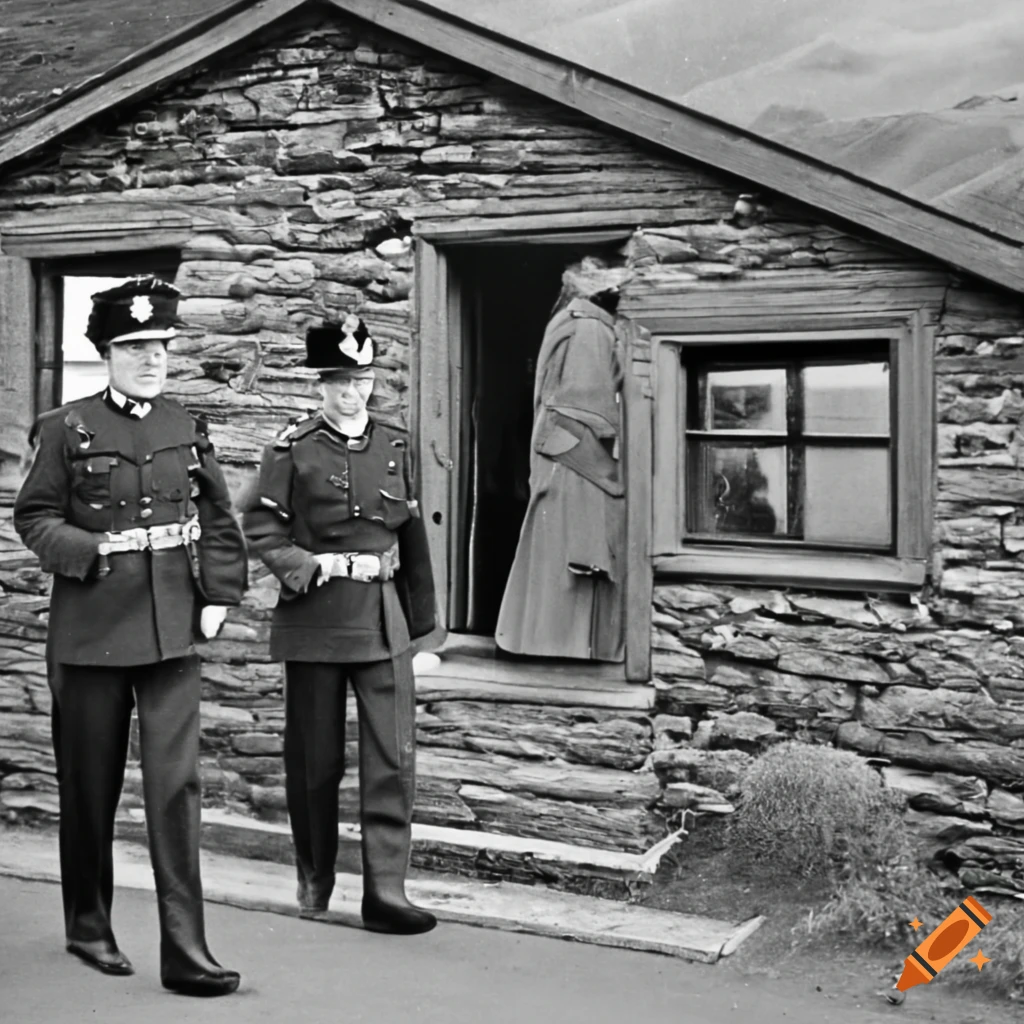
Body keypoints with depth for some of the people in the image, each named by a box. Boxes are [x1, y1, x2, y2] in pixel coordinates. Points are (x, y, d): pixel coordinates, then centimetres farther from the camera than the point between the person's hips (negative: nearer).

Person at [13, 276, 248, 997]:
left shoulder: (188, 430, 9)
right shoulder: (67, 429, 0)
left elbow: (220, 524, 14)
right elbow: (34, 519, -1)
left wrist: (219, 596, 5)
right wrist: (96, 549, -16)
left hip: (172, 632, 2)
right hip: (90, 633, -2)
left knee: (176, 784, -5)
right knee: (90, 787, 10)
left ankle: (186, 952, -2)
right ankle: (89, 928, 30)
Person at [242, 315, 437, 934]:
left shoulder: (396, 446, 9)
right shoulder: (294, 449, -2)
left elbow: (413, 536, 13)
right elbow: (261, 528, -2)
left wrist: (421, 621, 13)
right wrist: (306, 566, -17)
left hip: (383, 615, 3)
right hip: (316, 616, -3)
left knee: (394, 756, -4)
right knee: (316, 759, 8)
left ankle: (386, 891, 2)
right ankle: (315, 879, 27)